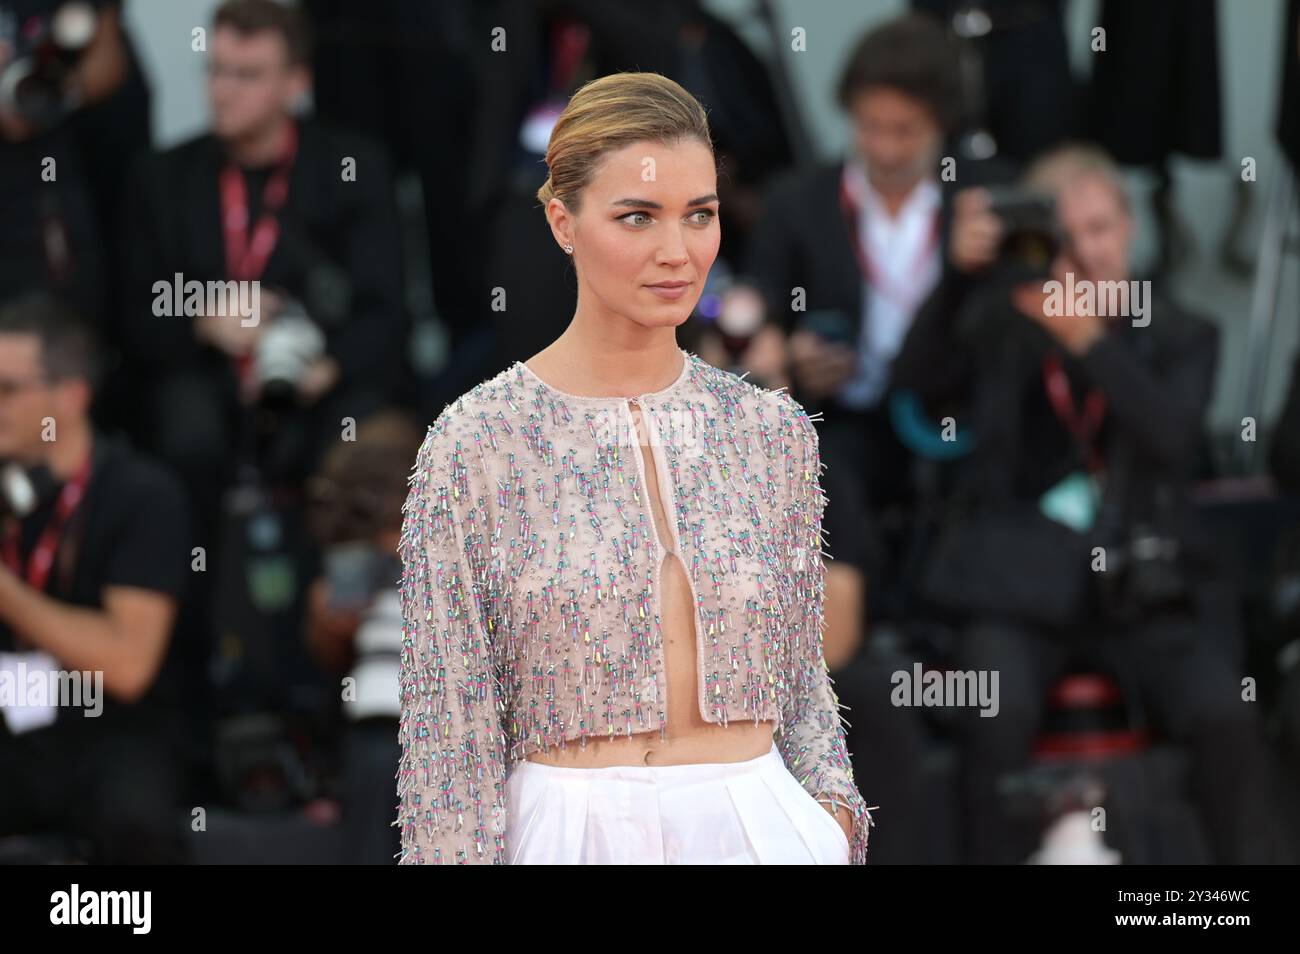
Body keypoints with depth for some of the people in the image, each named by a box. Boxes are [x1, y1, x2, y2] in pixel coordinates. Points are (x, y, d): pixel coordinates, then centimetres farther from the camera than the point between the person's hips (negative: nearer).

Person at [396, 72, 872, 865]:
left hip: (766, 829, 3)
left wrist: (832, 816, -3)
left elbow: (803, 681, 11)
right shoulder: (476, 444, -8)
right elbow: (449, 727, -7)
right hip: (571, 833, -3)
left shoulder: (774, 432, 3)